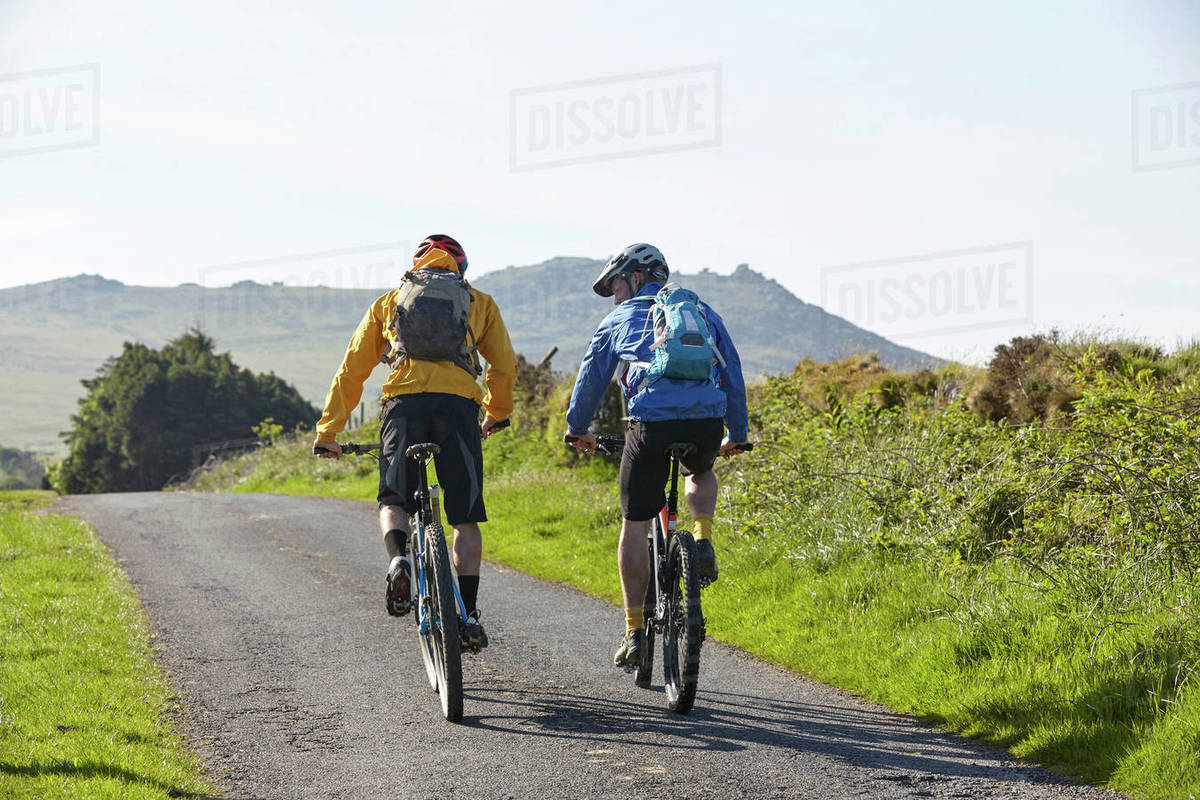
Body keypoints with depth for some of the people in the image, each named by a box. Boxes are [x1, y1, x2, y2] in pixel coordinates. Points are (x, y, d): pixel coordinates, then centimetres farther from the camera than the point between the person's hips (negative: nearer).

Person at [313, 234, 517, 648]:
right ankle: (467, 613, 2)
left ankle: (398, 559, -18)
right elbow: (505, 366, 19)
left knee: (394, 502, 13)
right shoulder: (479, 303, 23)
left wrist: (327, 431, 22)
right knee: (466, 518, 8)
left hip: (405, 404, 0)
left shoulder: (389, 302, 24)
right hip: (458, 406, 0)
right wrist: (496, 414, 37)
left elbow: (351, 371, 20)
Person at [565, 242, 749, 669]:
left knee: (635, 525, 9)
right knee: (701, 474, 37)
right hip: (707, 421, 3)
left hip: (651, 423, -2)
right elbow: (732, 374, 25)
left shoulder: (620, 320, 19)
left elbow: (590, 380, 24)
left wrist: (578, 429, 40)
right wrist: (737, 434, 35)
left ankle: (635, 630, 7)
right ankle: (703, 541, 10)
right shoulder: (703, 313, 24)